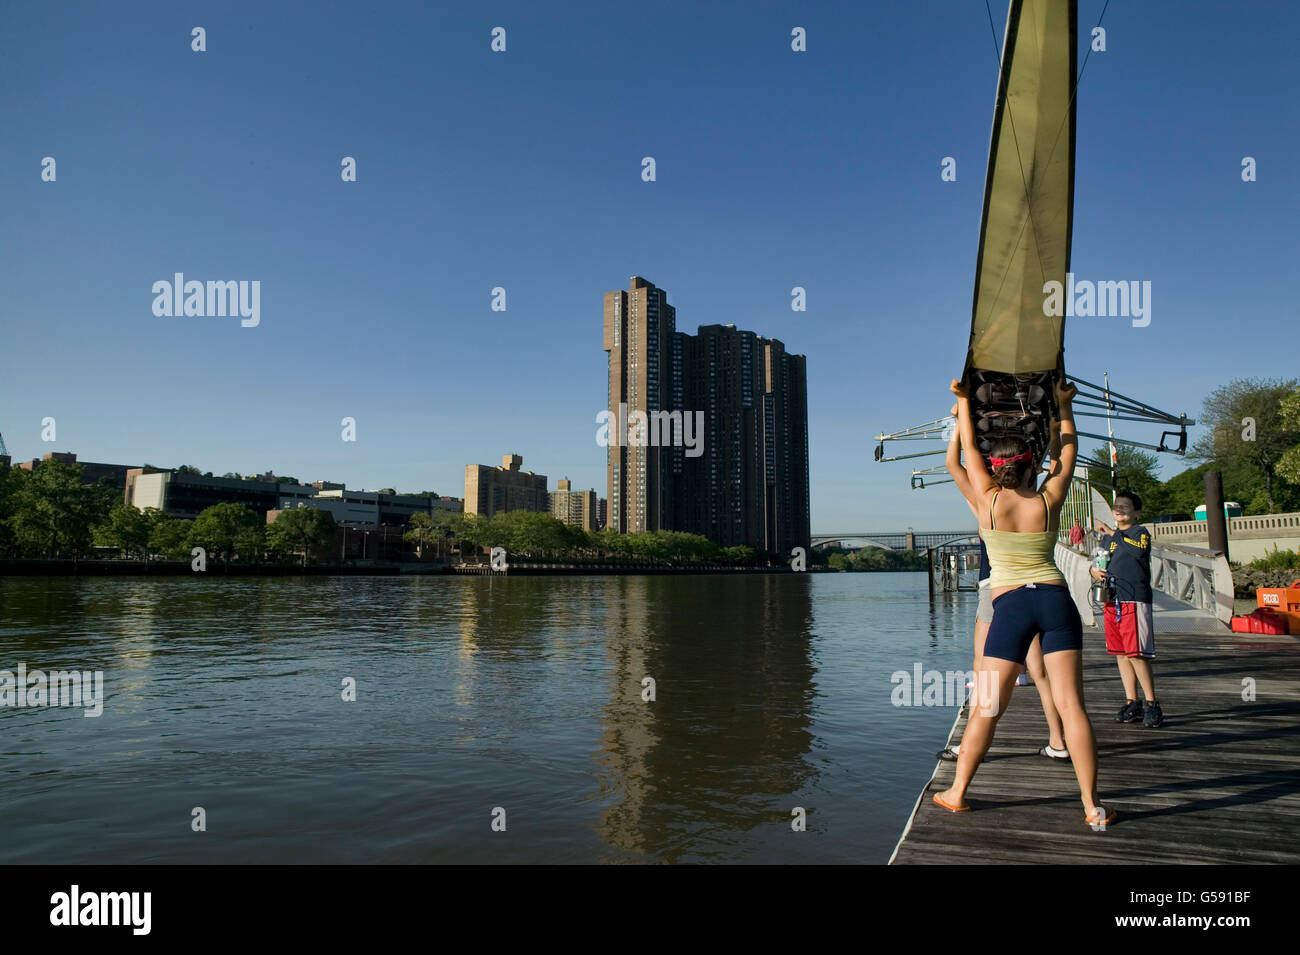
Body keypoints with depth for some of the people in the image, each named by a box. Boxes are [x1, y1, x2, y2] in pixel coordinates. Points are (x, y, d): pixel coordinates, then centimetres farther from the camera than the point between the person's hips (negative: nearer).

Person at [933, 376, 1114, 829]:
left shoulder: (988, 499, 0)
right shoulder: (1049, 499, 3)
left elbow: (969, 448, 13)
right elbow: (1068, 452, 21)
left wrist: (964, 401, 25)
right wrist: (1064, 405, 30)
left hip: (1011, 605, -2)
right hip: (1056, 599, 2)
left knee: (987, 707, 3)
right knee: (1070, 704, 0)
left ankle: (957, 793, 12)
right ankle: (1093, 807, 3)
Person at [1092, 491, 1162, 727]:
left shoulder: (1141, 533, -2)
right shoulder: (1108, 537, 19)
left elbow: (1139, 549, -25)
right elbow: (1100, 564, 27)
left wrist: (1113, 533, -23)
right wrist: (1094, 571, 4)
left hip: (1134, 600, -7)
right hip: (1112, 601, 7)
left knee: (1136, 654, -9)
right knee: (1120, 653, 8)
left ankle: (1152, 703, 1)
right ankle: (1131, 703, 14)